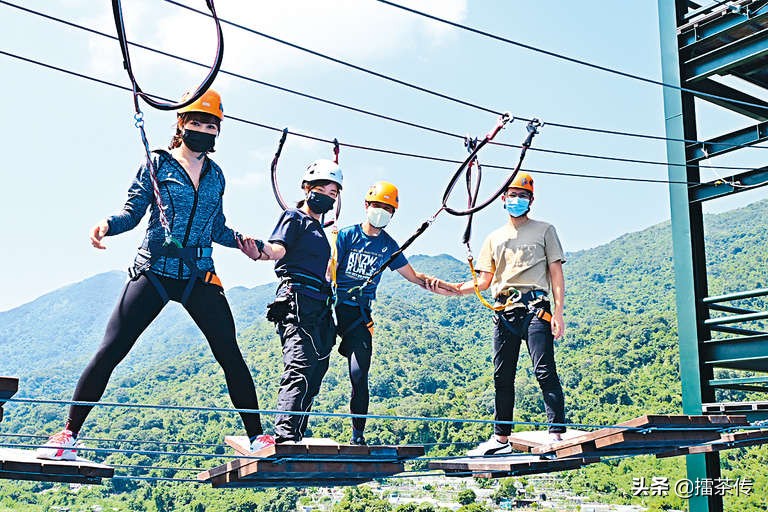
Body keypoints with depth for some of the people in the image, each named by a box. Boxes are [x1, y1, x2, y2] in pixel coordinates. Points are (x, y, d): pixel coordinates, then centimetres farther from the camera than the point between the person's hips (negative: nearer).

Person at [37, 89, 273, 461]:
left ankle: (257, 435, 7)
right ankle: (69, 434, 7)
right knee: (110, 351, -5)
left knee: (230, 355, -4)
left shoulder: (215, 175, 13)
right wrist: (108, 225, -18)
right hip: (153, 274, -2)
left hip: (199, 279, 2)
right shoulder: (157, 163, 4)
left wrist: (240, 239, 2)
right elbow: (133, 212, 1)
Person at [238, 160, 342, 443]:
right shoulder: (294, 218, 2)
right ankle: (285, 435, -30)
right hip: (297, 299, -9)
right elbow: (279, 249, -17)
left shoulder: (319, 229, 27)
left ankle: (296, 437, 12)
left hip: (318, 308, 9)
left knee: (314, 373, 7)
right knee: (300, 367, -22)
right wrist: (260, 252, -37)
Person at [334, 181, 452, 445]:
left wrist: (451, 289, 8)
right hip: (333, 306, -1)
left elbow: (414, 276, 17)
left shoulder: (388, 245, 10)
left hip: (359, 314, 2)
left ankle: (357, 436, 4)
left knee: (359, 374, -7)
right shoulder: (347, 235, 1)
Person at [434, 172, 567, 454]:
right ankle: (501, 438, 14)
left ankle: (557, 433, -11)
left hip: (535, 307, -4)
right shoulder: (495, 238, 20)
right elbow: (484, 281, 15)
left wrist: (559, 311, -7)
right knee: (502, 376, 6)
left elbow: (556, 273, 4)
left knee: (544, 370, -13)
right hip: (504, 311, 4)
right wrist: (458, 288, -3)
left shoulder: (544, 230, 10)